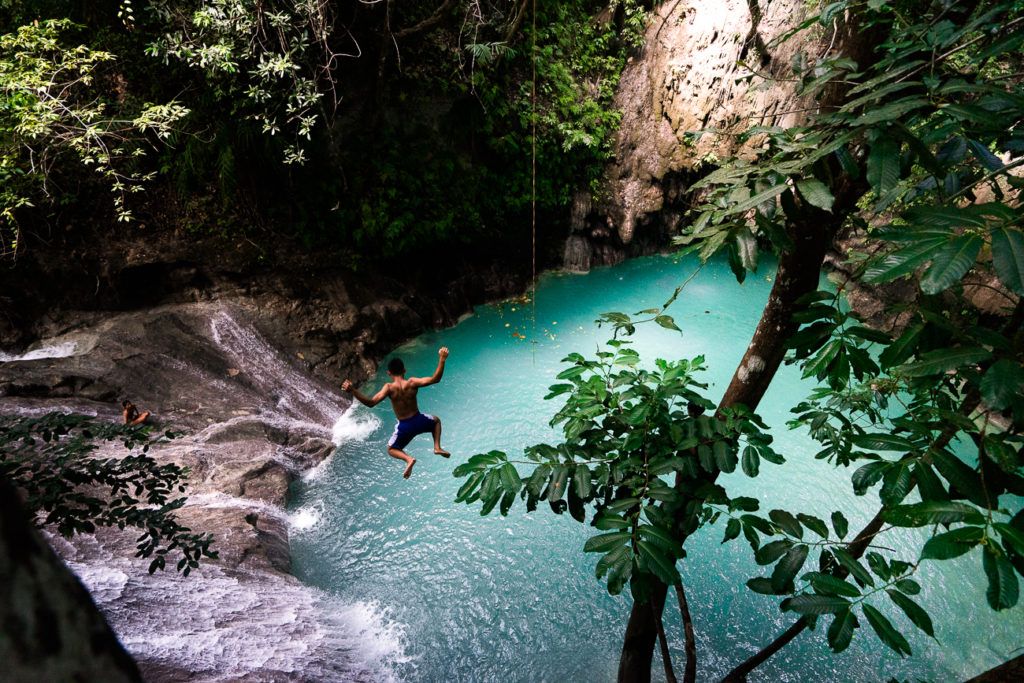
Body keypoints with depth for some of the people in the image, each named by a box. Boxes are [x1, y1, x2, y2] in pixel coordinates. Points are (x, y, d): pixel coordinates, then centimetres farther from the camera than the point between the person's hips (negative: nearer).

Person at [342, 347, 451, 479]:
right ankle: (437, 447, 13)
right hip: (419, 421, 1)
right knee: (436, 421, 35)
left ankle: (408, 459, -6)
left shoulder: (389, 388, -19)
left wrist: (352, 391, -35)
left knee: (391, 449, 26)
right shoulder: (412, 383, -16)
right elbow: (435, 379, -24)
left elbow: (371, 403, -31)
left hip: (404, 427, -1)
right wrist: (442, 359, -22)